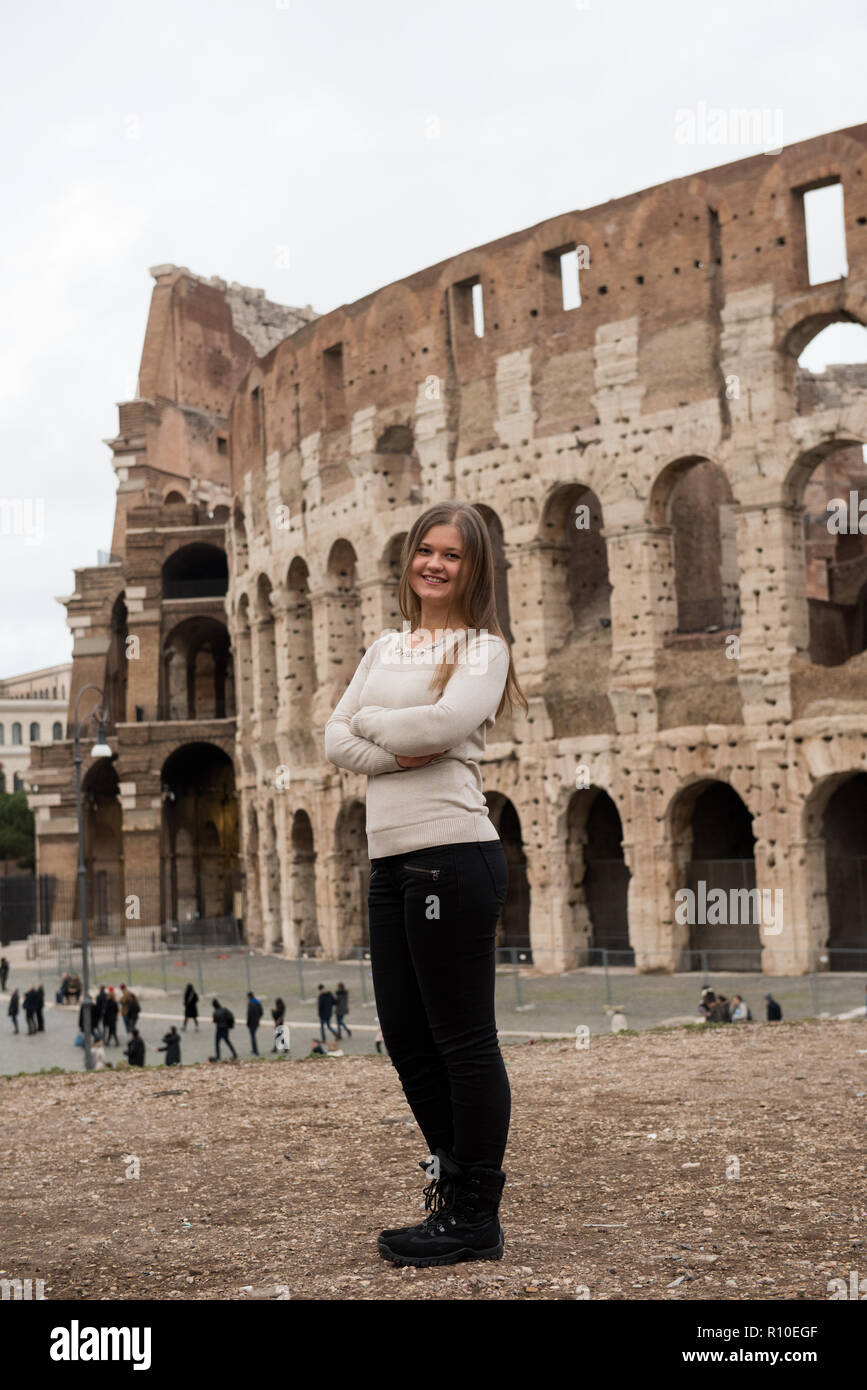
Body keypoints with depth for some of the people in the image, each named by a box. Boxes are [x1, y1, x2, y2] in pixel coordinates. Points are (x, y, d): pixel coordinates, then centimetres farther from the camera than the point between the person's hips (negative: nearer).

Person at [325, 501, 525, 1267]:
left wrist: (370, 721, -2)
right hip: (391, 860, 8)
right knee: (405, 1033, 13)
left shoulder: (483, 649, 0)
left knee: (463, 1038, -2)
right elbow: (335, 738, 10)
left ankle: (476, 1219, 8)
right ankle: (457, 1183, 30)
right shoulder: (384, 648, 19)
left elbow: (446, 722, -18)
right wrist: (392, 751, -9)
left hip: (453, 854, -7)